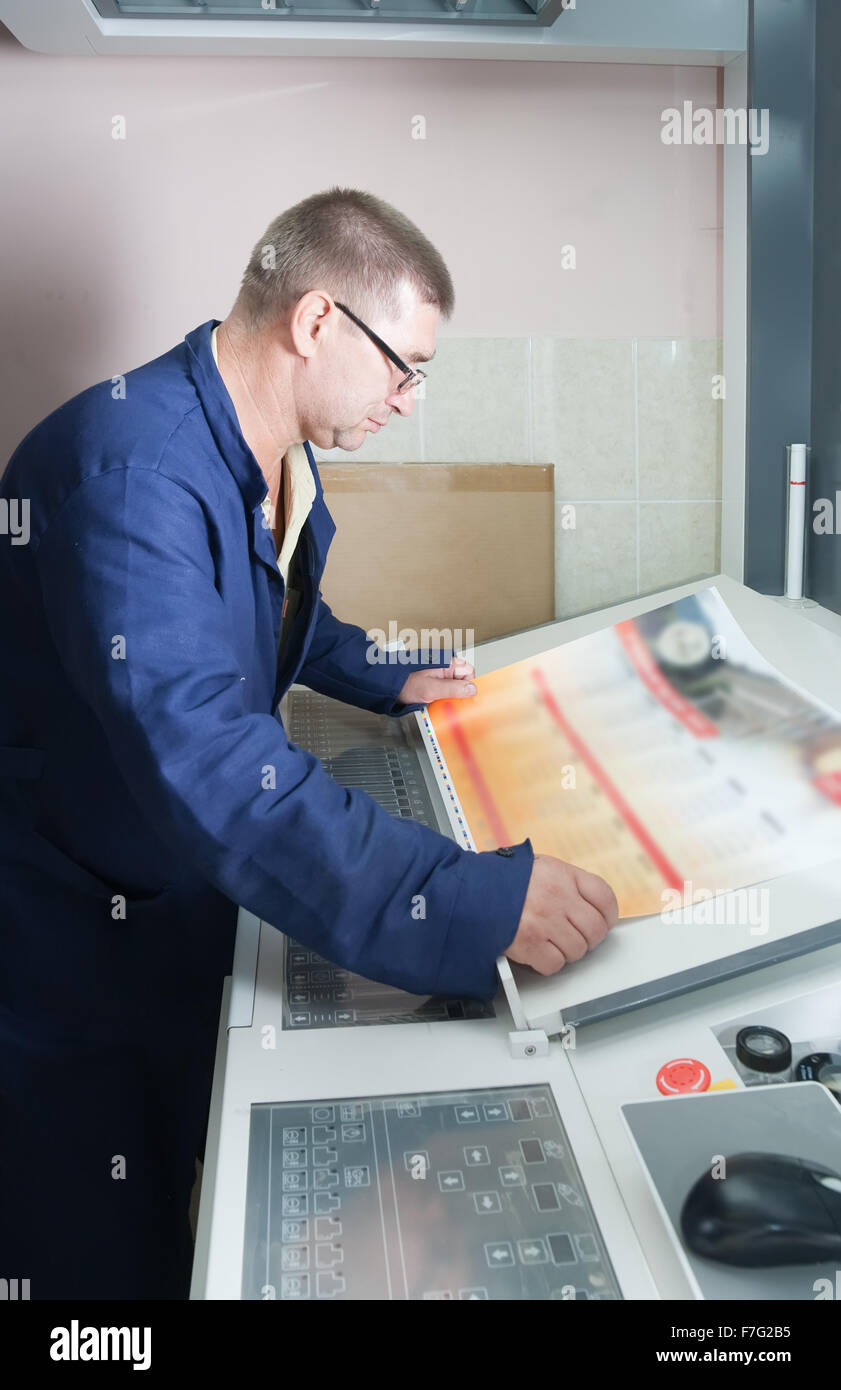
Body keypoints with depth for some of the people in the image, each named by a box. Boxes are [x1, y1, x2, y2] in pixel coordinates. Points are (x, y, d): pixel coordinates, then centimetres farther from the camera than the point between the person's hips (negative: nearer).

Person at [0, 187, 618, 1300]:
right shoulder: (131, 463, -31)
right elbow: (199, 757, -42)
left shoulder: (276, 455, 2)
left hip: (178, 909, 9)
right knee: (104, 1261, 9)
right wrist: (472, 902, -45)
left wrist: (392, 681, 11)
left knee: (180, 1225, 23)